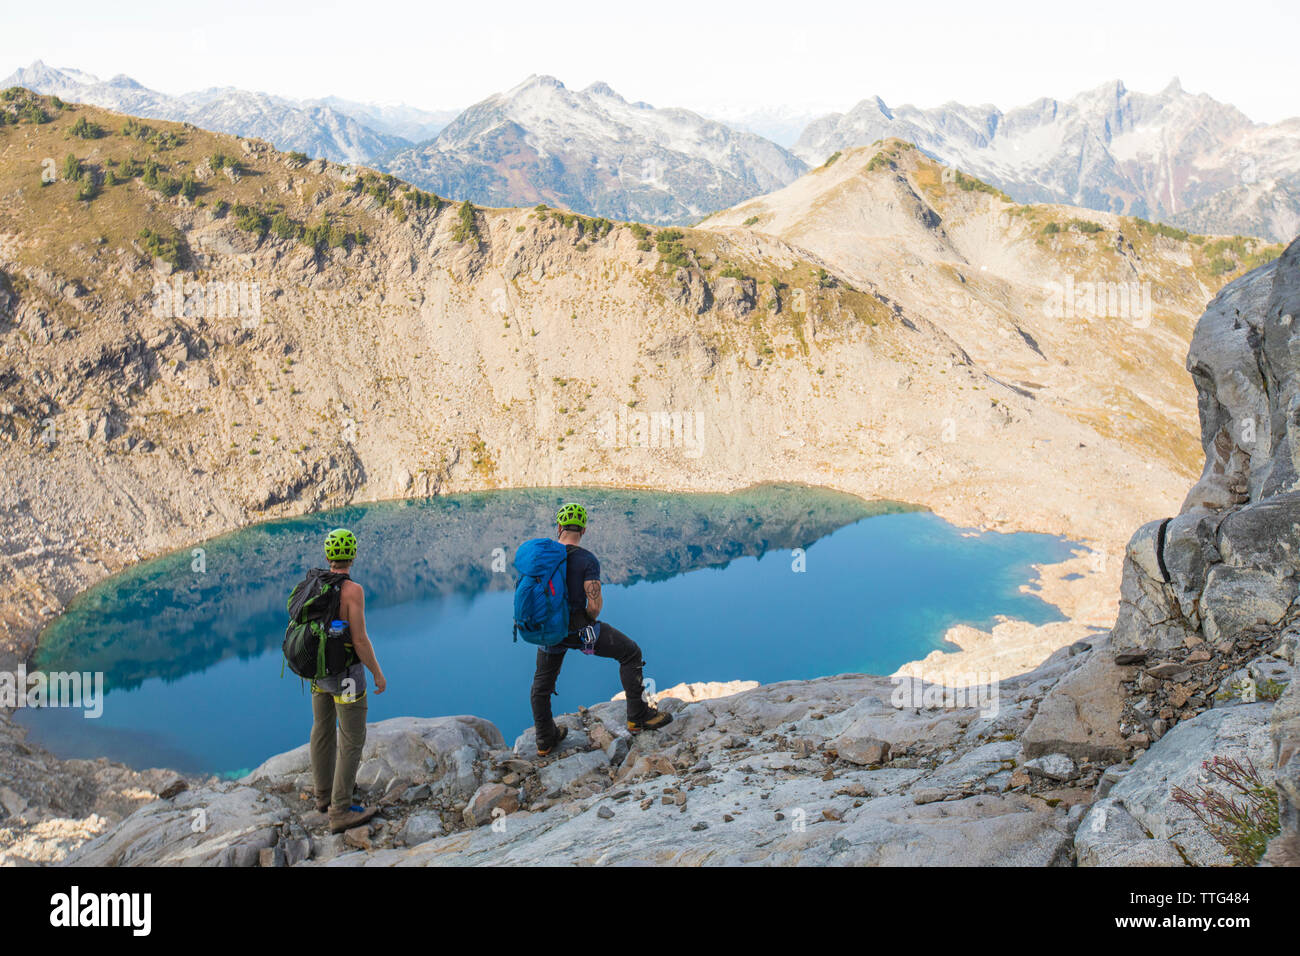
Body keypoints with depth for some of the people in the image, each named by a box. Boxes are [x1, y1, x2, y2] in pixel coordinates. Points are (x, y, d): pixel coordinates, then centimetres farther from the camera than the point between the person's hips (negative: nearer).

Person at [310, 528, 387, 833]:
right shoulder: (352, 590, -23)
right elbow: (360, 640, -23)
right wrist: (379, 674, -11)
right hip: (346, 674, -8)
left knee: (322, 731, 20)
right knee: (352, 740, 0)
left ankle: (324, 793, 36)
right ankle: (340, 812, 2)